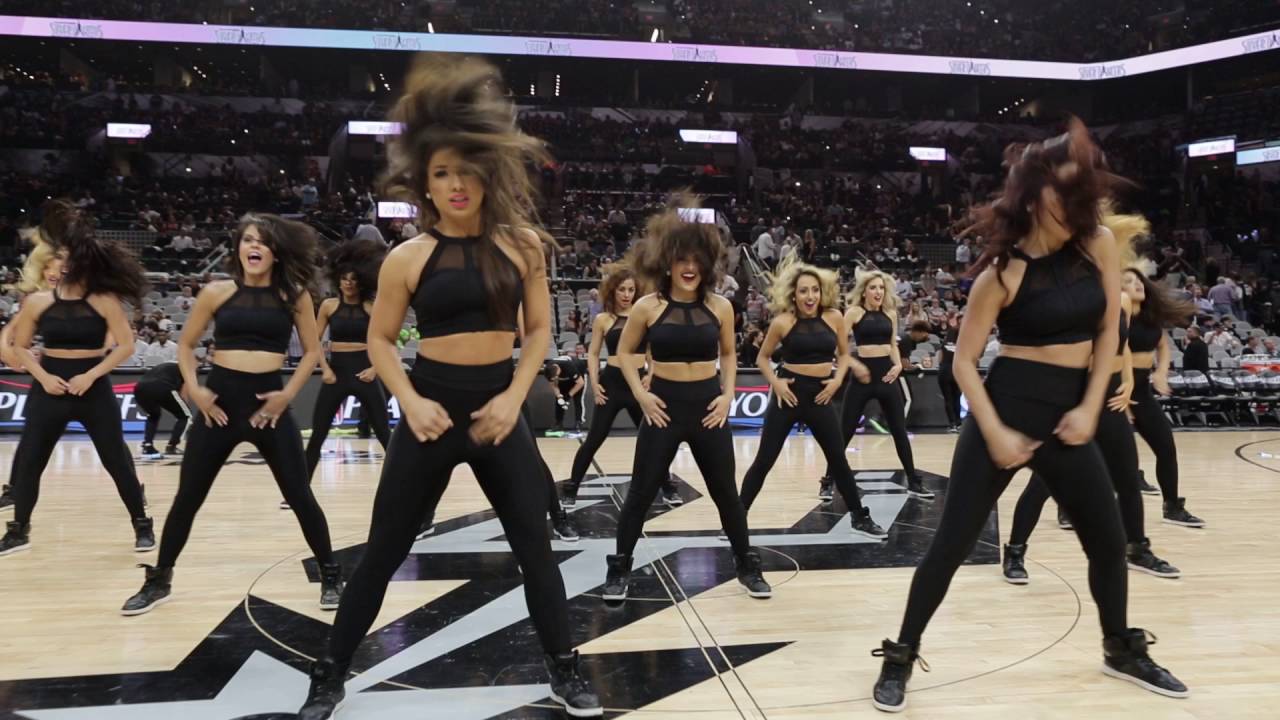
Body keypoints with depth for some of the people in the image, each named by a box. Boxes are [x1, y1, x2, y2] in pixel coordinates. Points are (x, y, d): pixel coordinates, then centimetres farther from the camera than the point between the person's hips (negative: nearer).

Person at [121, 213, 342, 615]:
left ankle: (331, 577, 17)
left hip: (268, 404, -1)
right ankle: (158, 581, 28)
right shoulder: (217, 292, 3)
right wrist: (193, 388, -2)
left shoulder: (293, 296, 1)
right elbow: (186, 345, 11)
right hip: (220, 402, 1)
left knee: (300, 496, 2)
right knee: (187, 497, 9)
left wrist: (289, 393, -6)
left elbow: (312, 350, 6)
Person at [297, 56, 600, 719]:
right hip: (431, 410, -1)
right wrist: (411, 402, -11)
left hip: (499, 409, 1)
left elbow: (538, 328, 5)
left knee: (535, 547, 8)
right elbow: (380, 339, 5)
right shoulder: (408, 257, -3)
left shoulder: (522, 245, -1)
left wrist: (514, 397, -8)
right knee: (382, 553, 9)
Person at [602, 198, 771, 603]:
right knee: (641, 493, 5)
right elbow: (624, 352, 6)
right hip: (664, 406, -1)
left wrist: (728, 394, 1)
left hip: (708, 406, 2)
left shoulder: (719, 307, -1)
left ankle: (748, 567, 27)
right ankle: (619, 570, 21)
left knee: (726, 492, 11)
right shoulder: (648, 307, -6)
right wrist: (640, 393, -5)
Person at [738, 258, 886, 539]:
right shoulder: (783, 322, -7)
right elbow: (762, 358, 5)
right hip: (789, 394, -2)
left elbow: (844, 354, 13)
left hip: (820, 396, 3)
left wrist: (838, 379, -3)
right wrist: (775, 382, -10)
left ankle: (859, 517, 27)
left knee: (838, 460, 11)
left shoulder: (834, 318, 0)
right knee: (764, 461, -1)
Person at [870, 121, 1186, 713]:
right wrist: (994, 433, -16)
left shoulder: (1099, 245, 2)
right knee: (953, 543, -3)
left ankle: (1122, 650, 42)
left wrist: (1090, 407, 0)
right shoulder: (1003, 271, -11)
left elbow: (1108, 329, 8)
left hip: (1068, 415, 5)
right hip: (1004, 409, -5)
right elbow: (964, 362, -9)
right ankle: (900, 657, 13)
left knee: (1109, 540, 17)